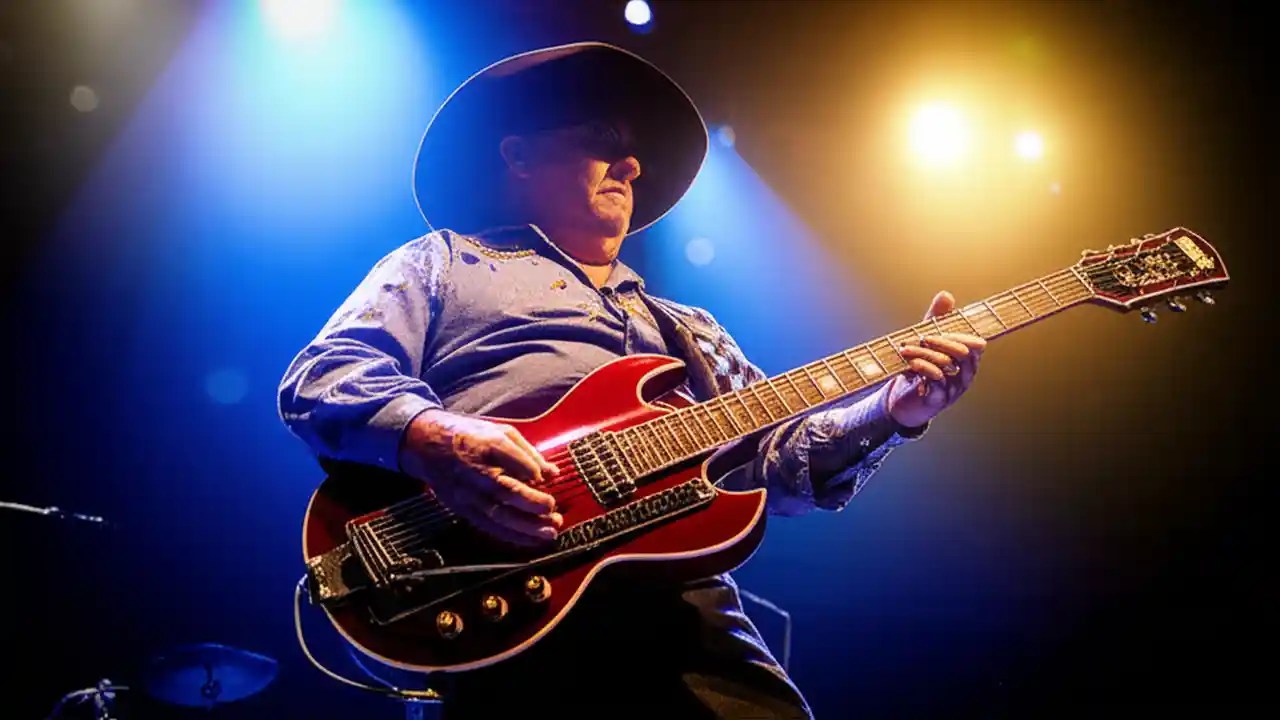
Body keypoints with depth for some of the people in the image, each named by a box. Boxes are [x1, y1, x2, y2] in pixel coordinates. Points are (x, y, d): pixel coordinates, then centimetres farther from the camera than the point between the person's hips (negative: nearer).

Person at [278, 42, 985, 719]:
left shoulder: (691, 331, 32)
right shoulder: (440, 262, 19)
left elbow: (780, 463, 23)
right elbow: (319, 378, 5)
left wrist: (894, 411, 5)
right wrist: (430, 436, -16)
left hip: (688, 618, 5)